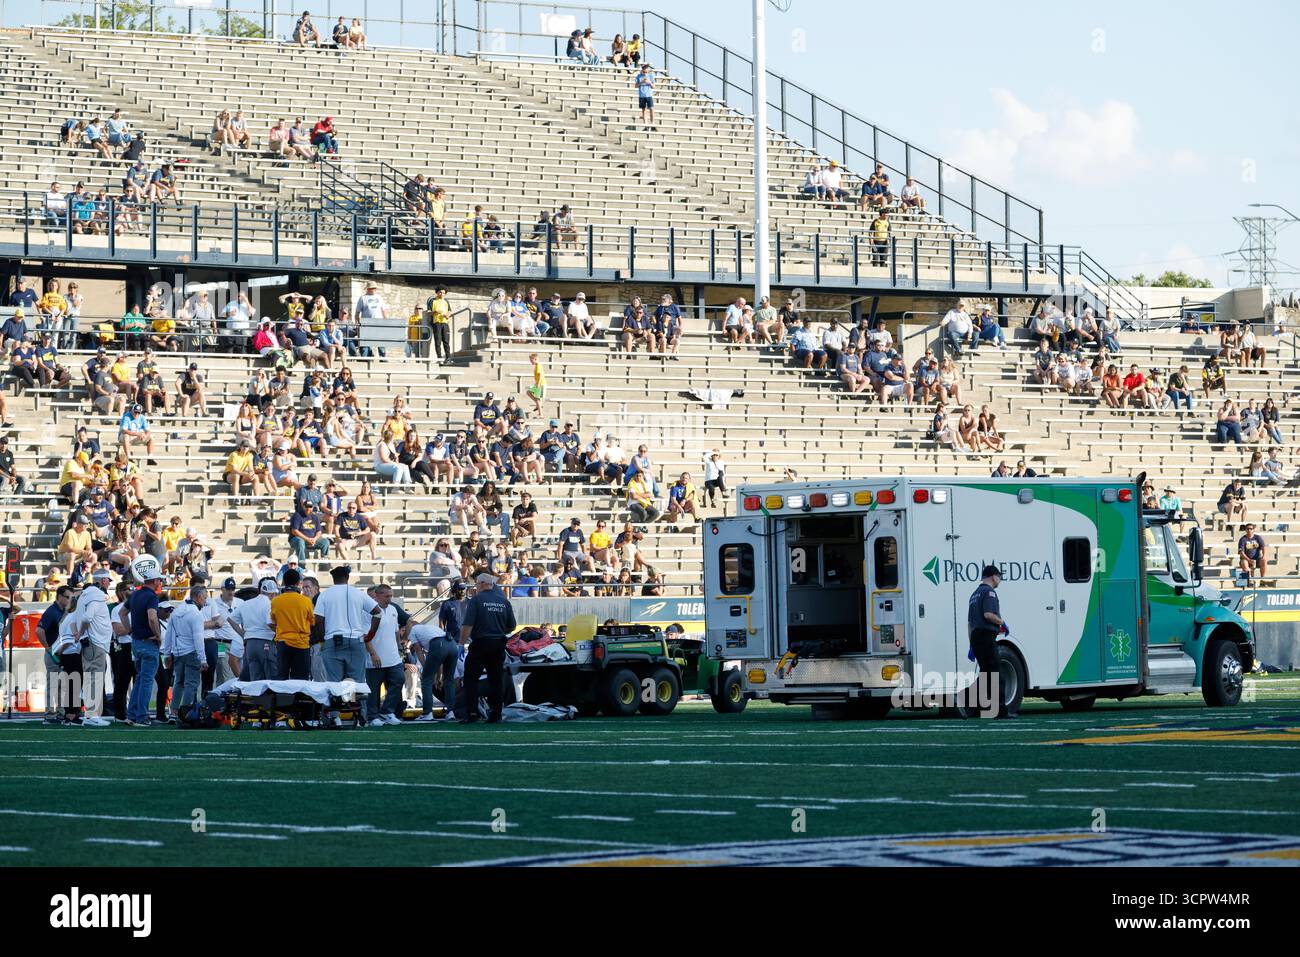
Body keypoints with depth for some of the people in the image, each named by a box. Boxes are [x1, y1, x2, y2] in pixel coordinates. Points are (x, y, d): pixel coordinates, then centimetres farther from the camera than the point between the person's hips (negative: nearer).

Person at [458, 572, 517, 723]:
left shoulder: (476, 600, -7)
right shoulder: (504, 601, 7)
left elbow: (467, 625, -14)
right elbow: (512, 627, 11)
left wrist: (461, 643, -9)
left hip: (480, 644, -5)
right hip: (499, 645, 5)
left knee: (471, 678, 3)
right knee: (496, 680, 10)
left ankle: (472, 712, -5)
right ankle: (495, 713, 9)